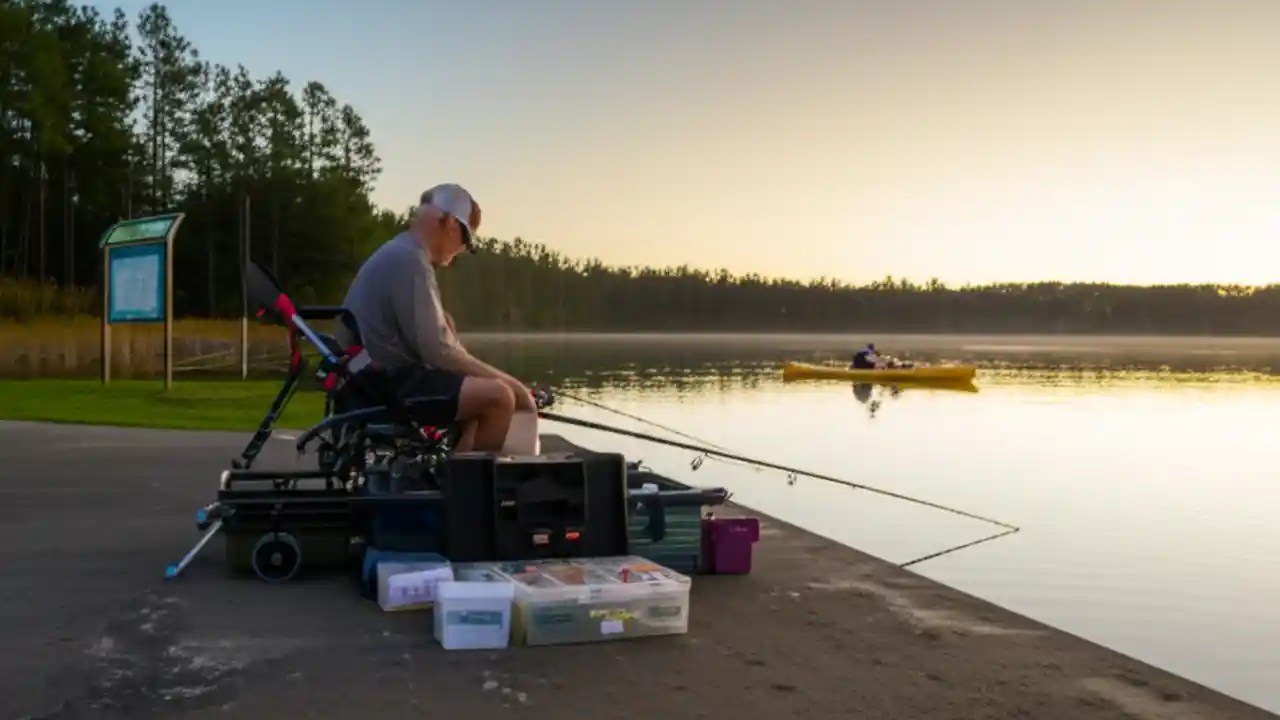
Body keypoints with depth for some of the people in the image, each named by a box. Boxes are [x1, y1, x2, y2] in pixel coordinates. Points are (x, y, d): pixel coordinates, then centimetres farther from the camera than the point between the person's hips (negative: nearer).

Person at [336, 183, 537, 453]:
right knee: (499, 396, -20)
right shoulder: (409, 260, -14)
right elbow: (437, 352, -20)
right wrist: (506, 381, -13)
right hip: (389, 383, -11)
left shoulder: (396, 254, 19)